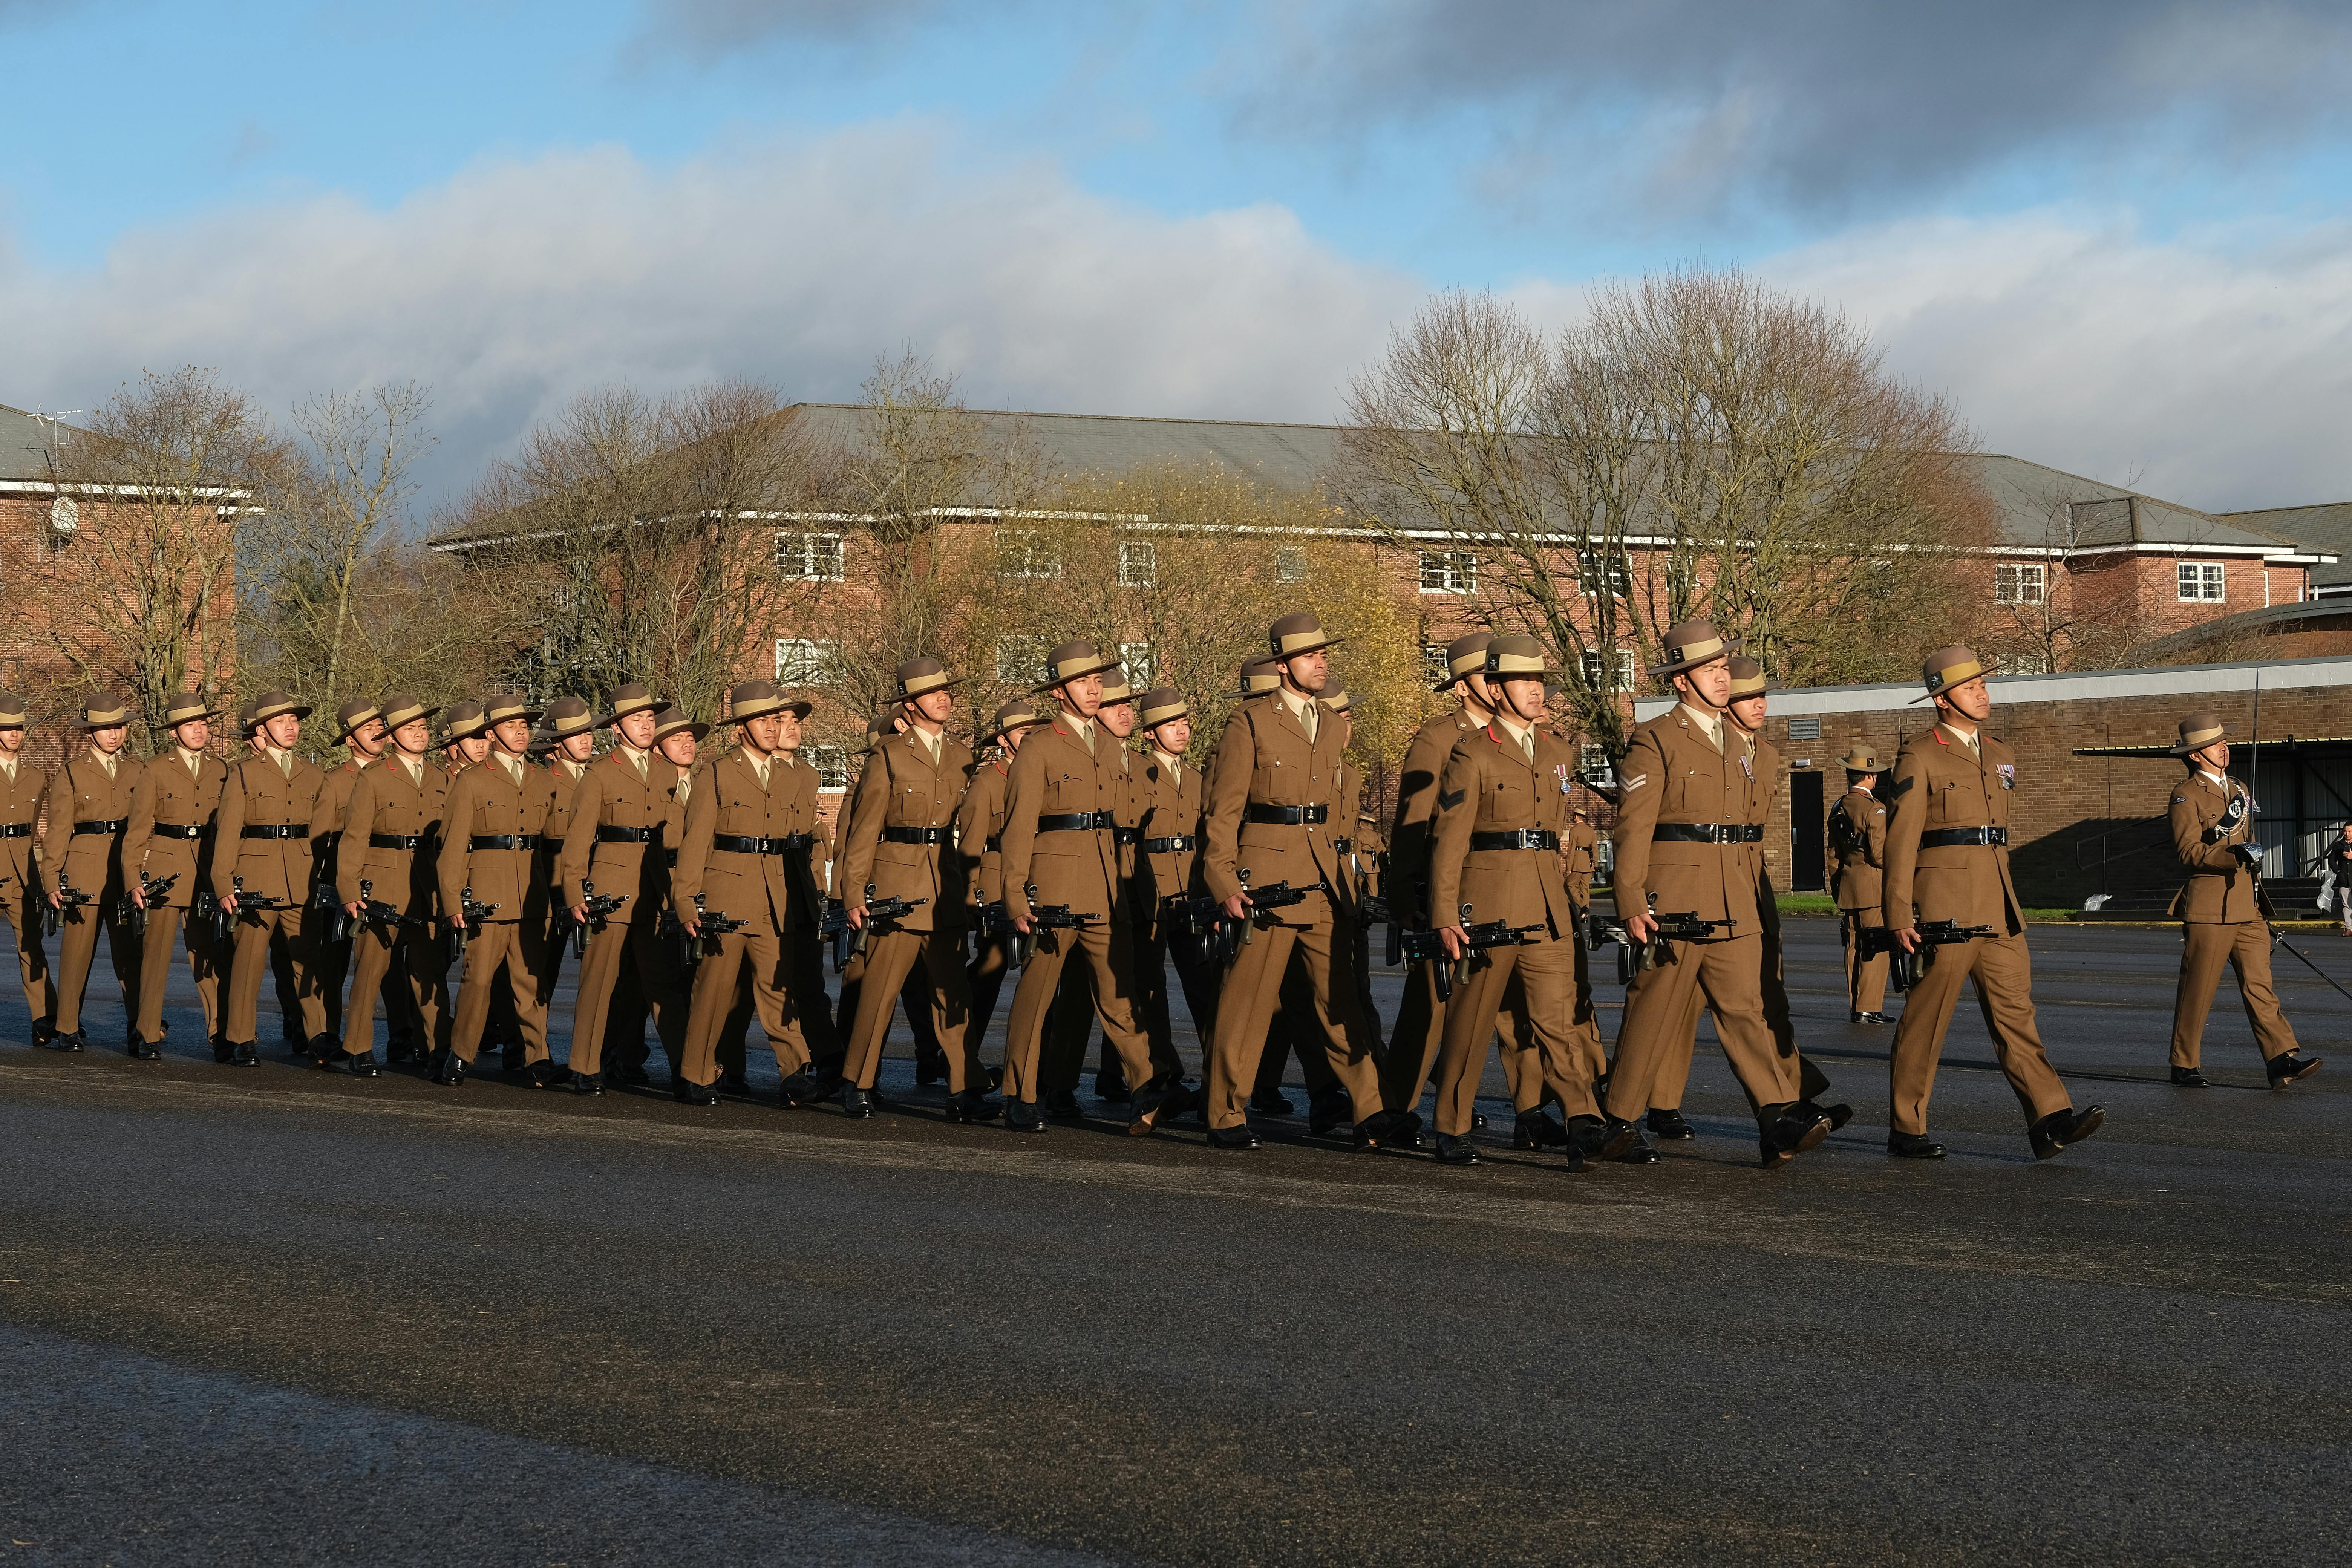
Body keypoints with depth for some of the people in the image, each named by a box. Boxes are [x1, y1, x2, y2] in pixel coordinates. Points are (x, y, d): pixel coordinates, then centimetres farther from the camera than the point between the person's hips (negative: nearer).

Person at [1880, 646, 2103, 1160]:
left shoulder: (1999, 757, 18)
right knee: (1926, 1018, 0)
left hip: (1998, 906, 6)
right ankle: (1906, 1131, 8)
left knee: (2014, 1011, -1)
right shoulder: (1920, 757, -4)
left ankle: (2049, 1122, -8)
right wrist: (1899, 917, -14)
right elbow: (1901, 840, -9)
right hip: (1943, 903, -6)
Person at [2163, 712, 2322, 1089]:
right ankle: (2184, 1066, 9)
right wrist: (2235, 853, -26)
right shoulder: (2187, 796, -4)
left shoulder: (2239, 791, 21)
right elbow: (2190, 852, -14)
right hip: (2208, 909, -6)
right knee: (2197, 991, -1)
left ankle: (2283, 1061, -10)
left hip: (2248, 907, 7)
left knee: (2259, 985, -2)